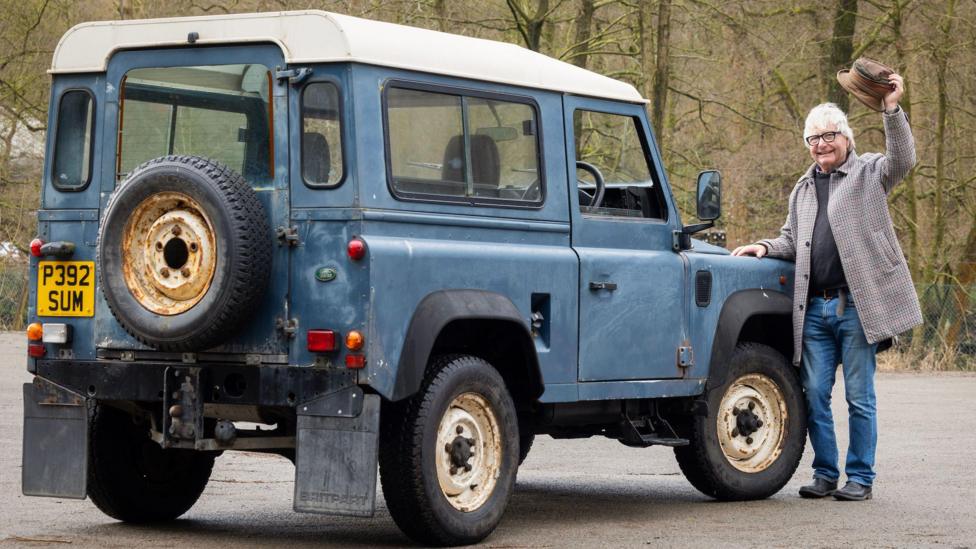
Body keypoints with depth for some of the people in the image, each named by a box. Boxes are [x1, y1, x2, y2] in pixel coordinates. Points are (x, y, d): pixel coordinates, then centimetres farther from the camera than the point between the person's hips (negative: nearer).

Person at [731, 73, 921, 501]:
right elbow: (792, 241, 24)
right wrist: (766, 247, 5)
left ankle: (860, 477, 8)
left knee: (859, 398, 1)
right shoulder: (803, 189, 20)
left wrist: (892, 110, -26)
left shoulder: (868, 173, 3)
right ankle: (825, 474, 15)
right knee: (814, 396, 5)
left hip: (856, 306, -5)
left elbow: (902, 160, -16)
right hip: (814, 309, 5)